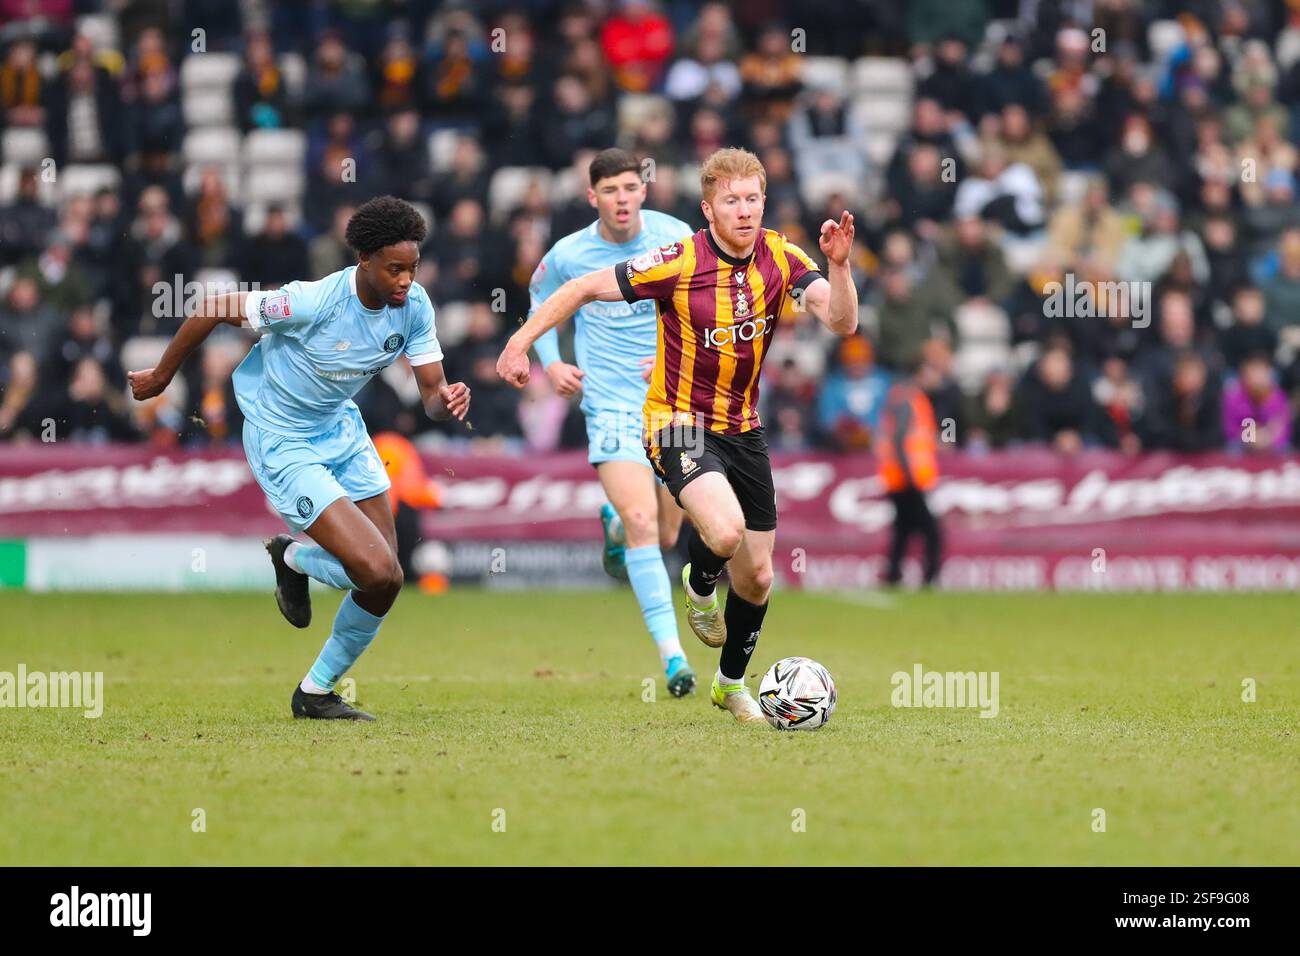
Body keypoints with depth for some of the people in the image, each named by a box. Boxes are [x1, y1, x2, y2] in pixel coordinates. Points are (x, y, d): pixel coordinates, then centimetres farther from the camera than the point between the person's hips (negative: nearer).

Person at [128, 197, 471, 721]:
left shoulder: (413, 305, -11)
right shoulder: (314, 302, -30)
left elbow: (431, 393, -7)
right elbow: (211, 310, -18)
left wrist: (447, 401, -33)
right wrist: (161, 376, -5)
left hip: (340, 430, 7)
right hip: (282, 445, -7)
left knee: (385, 581, 3)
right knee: (377, 572, -18)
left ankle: (316, 692, 26)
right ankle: (293, 559, 17)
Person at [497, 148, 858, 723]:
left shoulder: (782, 260, -6)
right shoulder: (679, 263, -18)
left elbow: (841, 321, -17)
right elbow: (584, 288, -10)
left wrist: (838, 265, -34)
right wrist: (521, 341, -15)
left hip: (743, 428, 5)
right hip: (680, 422, -5)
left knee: (757, 577, 10)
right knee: (725, 531, -32)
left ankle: (732, 682, 37)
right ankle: (700, 586, 6)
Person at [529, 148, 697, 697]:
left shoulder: (674, 238, -4)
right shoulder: (569, 255, -5)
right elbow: (540, 300, 17)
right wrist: (551, 362, 3)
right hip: (611, 404, -3)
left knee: (665, 537, 12)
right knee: (642, 524, -21)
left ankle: (613, 522, 50)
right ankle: (672, 657, -21)